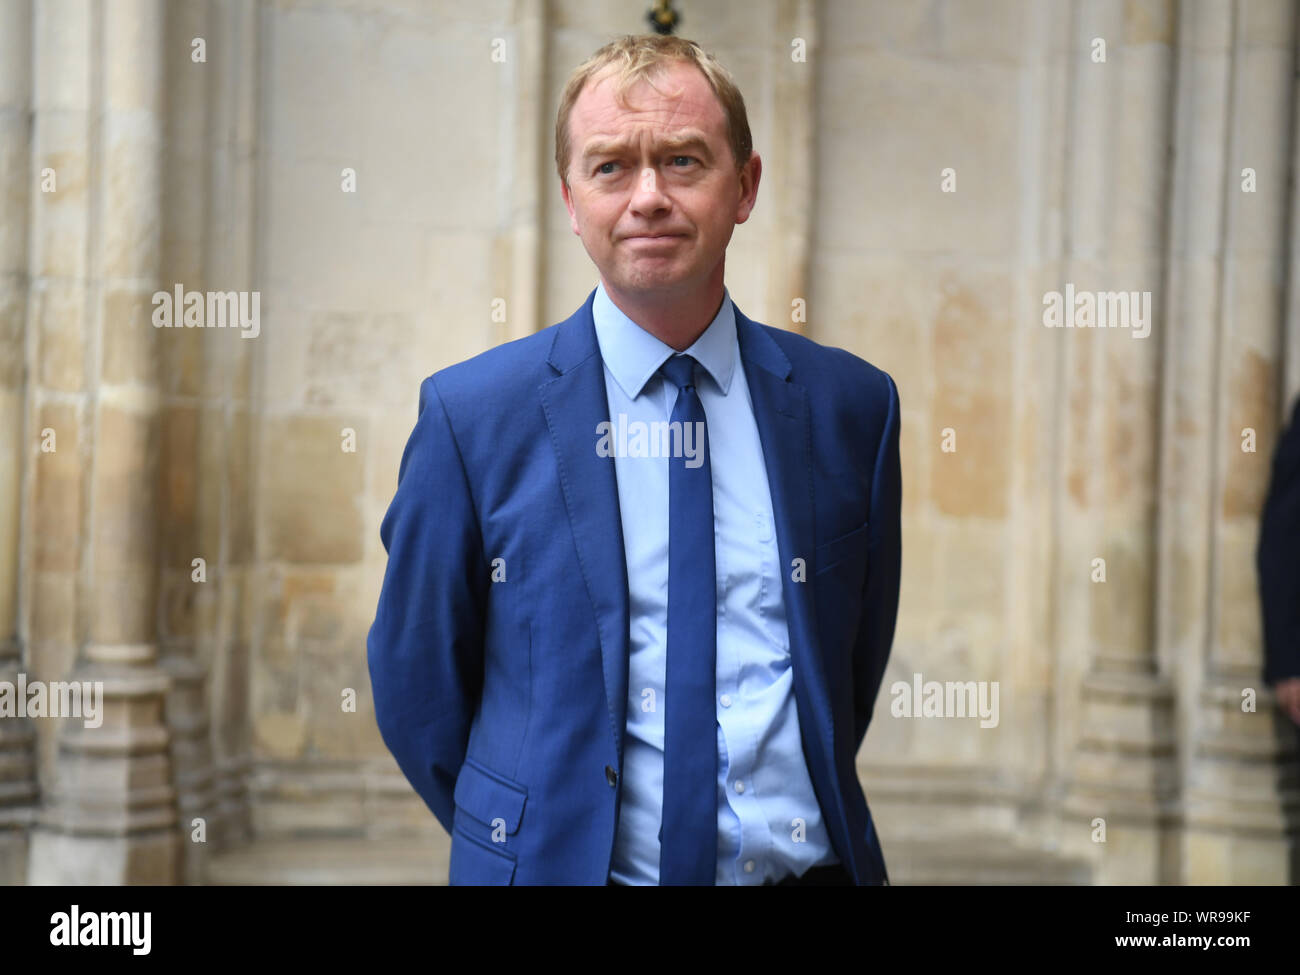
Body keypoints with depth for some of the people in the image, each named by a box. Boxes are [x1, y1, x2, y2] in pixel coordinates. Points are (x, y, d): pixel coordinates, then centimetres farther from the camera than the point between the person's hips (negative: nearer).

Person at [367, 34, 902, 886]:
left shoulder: (851, 405, 0)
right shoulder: (471, 415, -7)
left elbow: (855, 659, 10)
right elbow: (416, 685, 0)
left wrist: (807, 812, 9)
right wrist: (529, 838, 3)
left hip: (808, 863, 2)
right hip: (567, 866, -2)